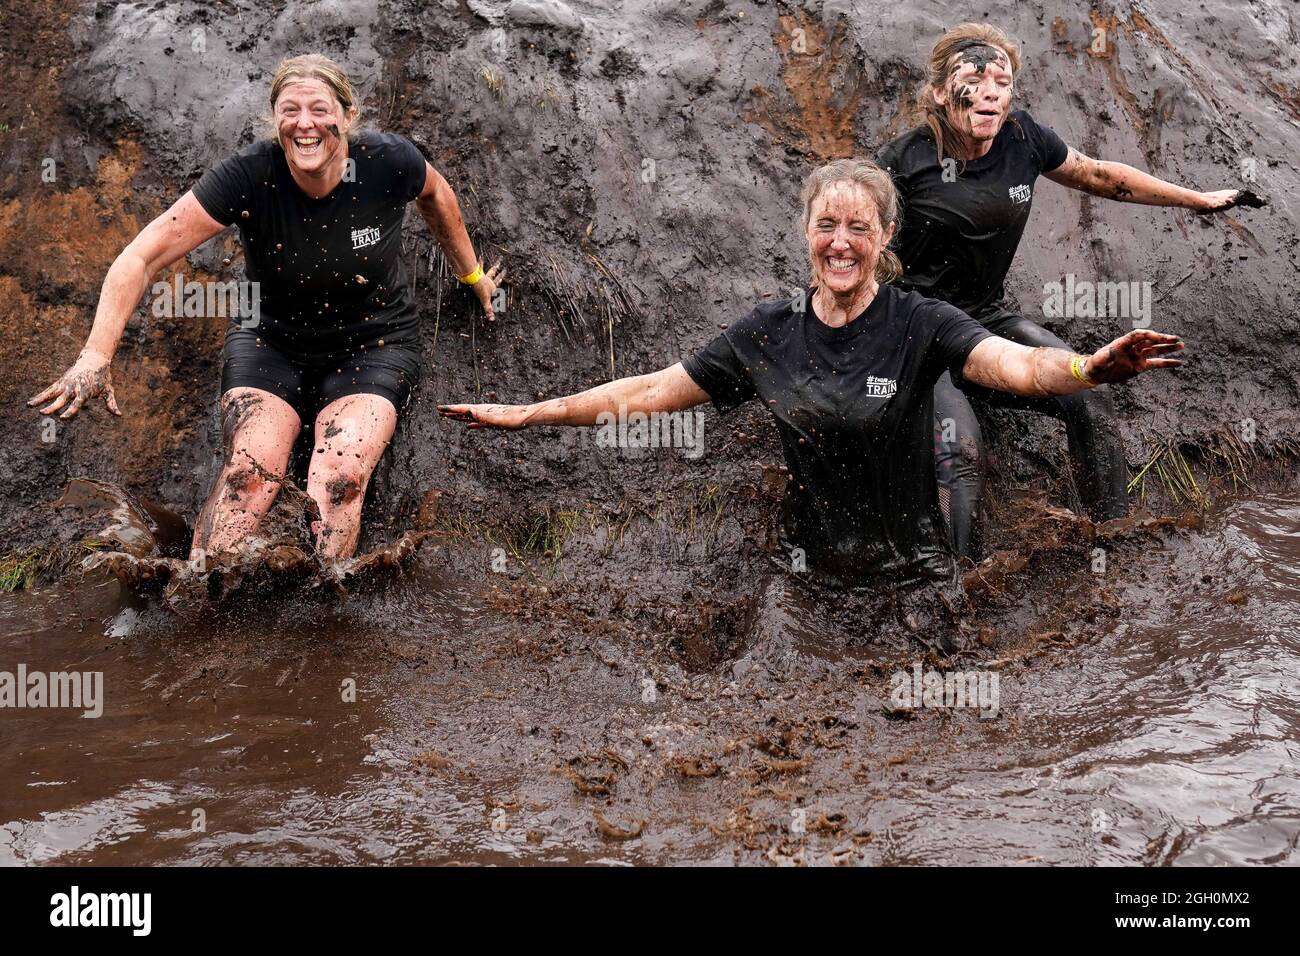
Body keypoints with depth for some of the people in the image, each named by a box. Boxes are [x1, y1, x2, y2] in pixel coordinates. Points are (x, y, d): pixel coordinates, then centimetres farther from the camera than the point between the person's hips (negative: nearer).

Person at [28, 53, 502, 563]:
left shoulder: (388, 162, -19)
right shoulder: (248, 175, -22)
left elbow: (436, 195, 7)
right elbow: (141, 258, -22)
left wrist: (473, 275, 20)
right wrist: (95, 356, -32)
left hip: (372, 344, 0)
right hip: (271, 340, 0)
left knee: (339, 481, -27)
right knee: (249, 471, -27)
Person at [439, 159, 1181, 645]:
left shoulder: (919, 323, -10)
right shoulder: (770, 331, 0)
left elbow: (1014, 364, -27)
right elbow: (651, 391, 3)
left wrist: (1092, 367, -49)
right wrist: (526, 415, 1)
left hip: (912, 583, -2)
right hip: (811, 579, 3)